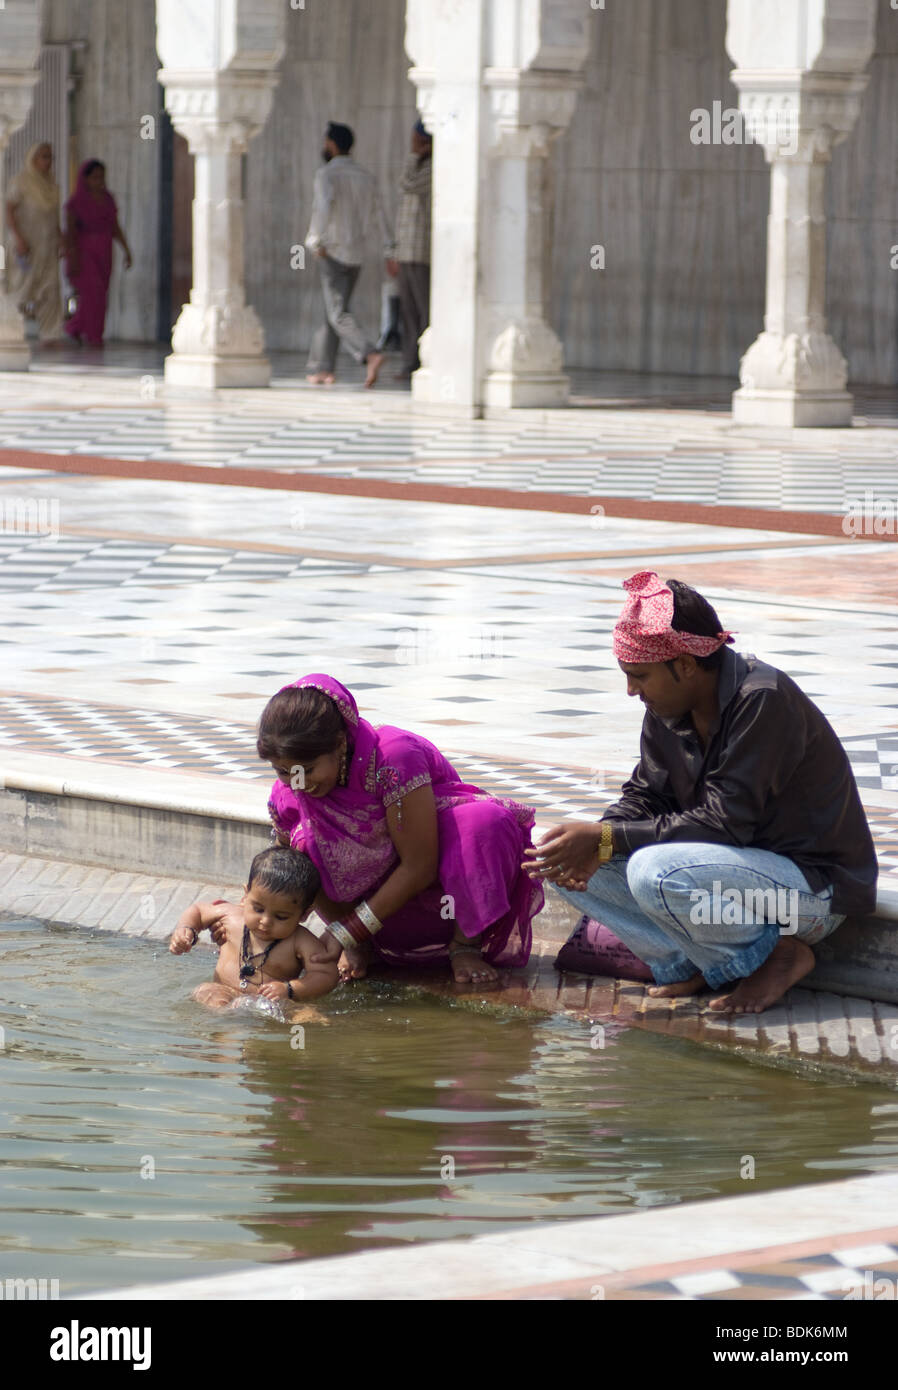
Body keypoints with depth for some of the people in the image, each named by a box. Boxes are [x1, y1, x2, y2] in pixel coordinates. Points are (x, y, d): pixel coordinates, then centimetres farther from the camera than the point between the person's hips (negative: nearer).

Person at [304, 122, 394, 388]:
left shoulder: (326, 174, -10)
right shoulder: (366, 177, 10)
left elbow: (325, 205, -28)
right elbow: (378, 216, 7)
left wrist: (316, 241, -21)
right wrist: (390, 253, 7)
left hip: (332, 253, -7)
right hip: (356, 256, 7)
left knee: (338, 315, -8)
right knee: (333, 312, 15)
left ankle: (371, 355, -28)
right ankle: (321, 368, 16)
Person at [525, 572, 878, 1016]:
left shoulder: (764, 701, -25)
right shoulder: (666, 710, 0)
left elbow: (727, 824, -27)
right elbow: (645, 796, 8)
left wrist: (606, 839, -26)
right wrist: (592, 847, -15)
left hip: (816, 886, -8)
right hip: (737, 864, 9)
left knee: (654, 873, -34)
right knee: (570, 865, -4)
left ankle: (774, 957, -12)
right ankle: (692, 964, -4)